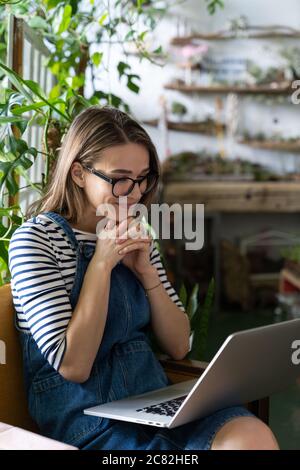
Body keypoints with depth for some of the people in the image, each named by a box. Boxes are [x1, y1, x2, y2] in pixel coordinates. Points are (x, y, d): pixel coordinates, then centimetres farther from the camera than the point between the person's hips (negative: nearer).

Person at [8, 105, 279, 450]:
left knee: (255, 435, -24)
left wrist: (145, 270, -4)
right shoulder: (35, 239, -8)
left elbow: (178, 347, 9)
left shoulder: (134, 238, 12)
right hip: (87, 423, -5)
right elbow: (73, 366, -14)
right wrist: (102, 263, -15)